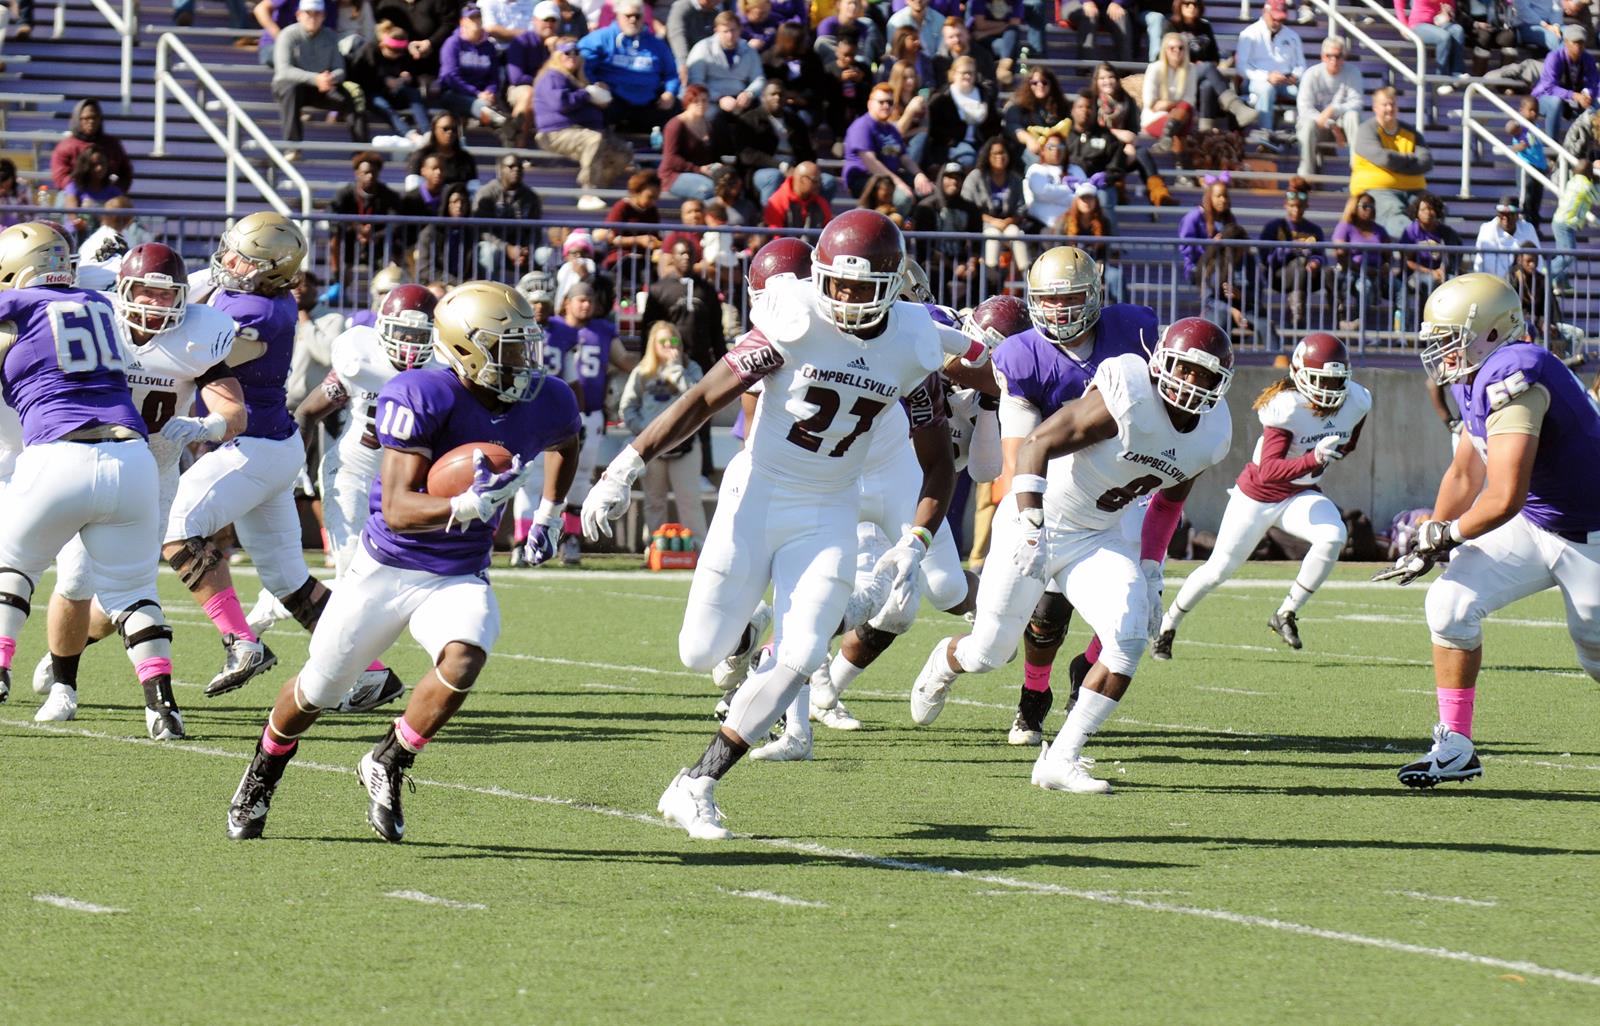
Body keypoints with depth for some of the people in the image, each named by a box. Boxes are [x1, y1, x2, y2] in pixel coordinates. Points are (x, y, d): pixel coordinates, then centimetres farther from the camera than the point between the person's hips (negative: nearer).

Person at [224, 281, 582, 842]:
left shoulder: (546, 404, -8)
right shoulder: (423, 397, -25)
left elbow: (564, 443, 21)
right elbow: (398, 509, -29)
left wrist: (549, 511, 14)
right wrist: (467, 507, -44)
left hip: (459, 579, 3)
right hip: (386, 568, -3)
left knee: (462, 660, -29)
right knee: (317, 690, 11)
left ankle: (387, 765, -3)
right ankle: (261, 779, 43)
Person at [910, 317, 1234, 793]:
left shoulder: (1210, 436, -4)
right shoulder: (1126, 400, -28)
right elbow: (1037, 444, -27)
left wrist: (1150, 572, 12)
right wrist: (1030, 528, -35)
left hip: (1099, 537, 6)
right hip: (1038, 522, -6)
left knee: (1129, 637, -17)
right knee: (990, 652, 1)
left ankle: (1061, 760, -11)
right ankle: (946, 661, 41)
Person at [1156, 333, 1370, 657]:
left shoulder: (1356, 403, -13)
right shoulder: (1286, 408, -30)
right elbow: (1268, 471, -40)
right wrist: (1312, 459, -52)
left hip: (1301, 495, 4)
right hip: (1258, 494, -4)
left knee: (1333, 536, -27)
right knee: (1220, 568, 6)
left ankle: (1286, 614, -13)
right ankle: (1167, 626, 30)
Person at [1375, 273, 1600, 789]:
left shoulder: (1510, 378, -31)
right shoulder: (1476, 381, 0)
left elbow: (1503, 499, -35)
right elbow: (1464, 475, 15)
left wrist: (1446, 534, -16)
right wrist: (1429, 544, 5)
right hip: (1535, 526, 8)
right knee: (1451, 602, -6)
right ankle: (1455, 747, 1)